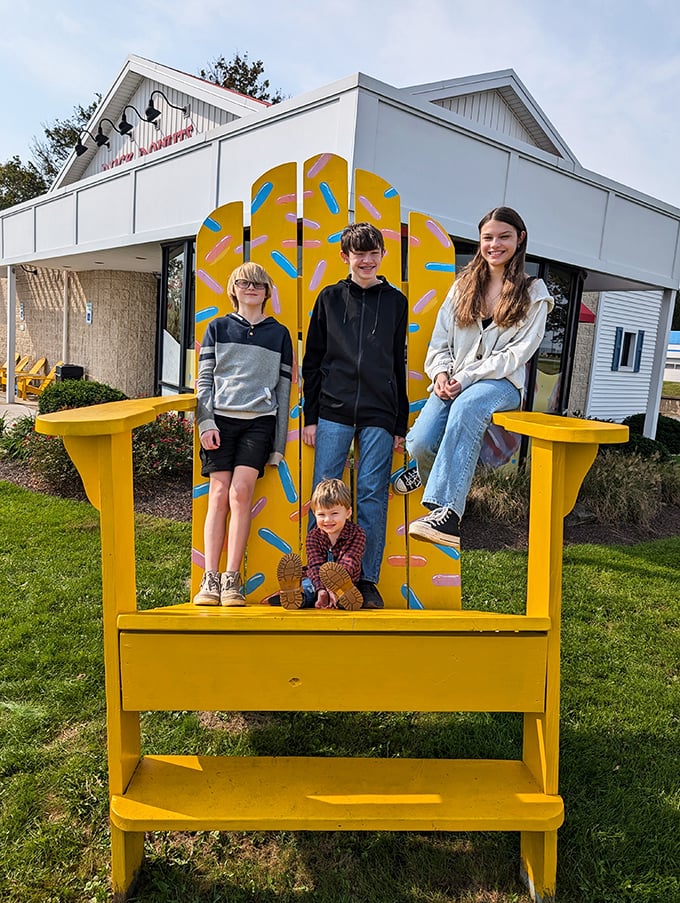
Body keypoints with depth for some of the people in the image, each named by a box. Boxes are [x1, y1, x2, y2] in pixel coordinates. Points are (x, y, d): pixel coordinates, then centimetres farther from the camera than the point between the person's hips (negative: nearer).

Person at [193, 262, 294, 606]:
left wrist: (278, 444, 5)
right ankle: (210, 580, -4)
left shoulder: (279, 334, 14)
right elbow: (204, 379, 10)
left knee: (240, 491, -14)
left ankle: (232, 580, -9)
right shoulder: (217, 328, 14)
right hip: (221, 419, 1)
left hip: (259, 422, 0)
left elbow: (283, 390, 11)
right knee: (219, 495, -6)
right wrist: (206, 422, -5)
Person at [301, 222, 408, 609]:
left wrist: (400, 424, 8)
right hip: (333, 412, 0)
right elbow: (312, 361, 10)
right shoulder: (330, 298, 10)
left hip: (379, 416, 0)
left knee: (373, 496, 2)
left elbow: (399, 365, 12)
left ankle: (368, 580, 13)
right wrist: (311, 416, 3)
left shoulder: (396, 301, 12)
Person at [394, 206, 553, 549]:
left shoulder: (533, 293, 7)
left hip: (502, 382, -3)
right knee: (418, 442, -25)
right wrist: (441, 373, -9)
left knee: (467, 405, -40)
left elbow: (518, 352, -4)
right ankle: (428, 470, 15)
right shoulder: (463, 285, 17)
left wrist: (467, 378, -15)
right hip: (453, 381, 3)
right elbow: (439, 341, 13)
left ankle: (447, 512, -43)